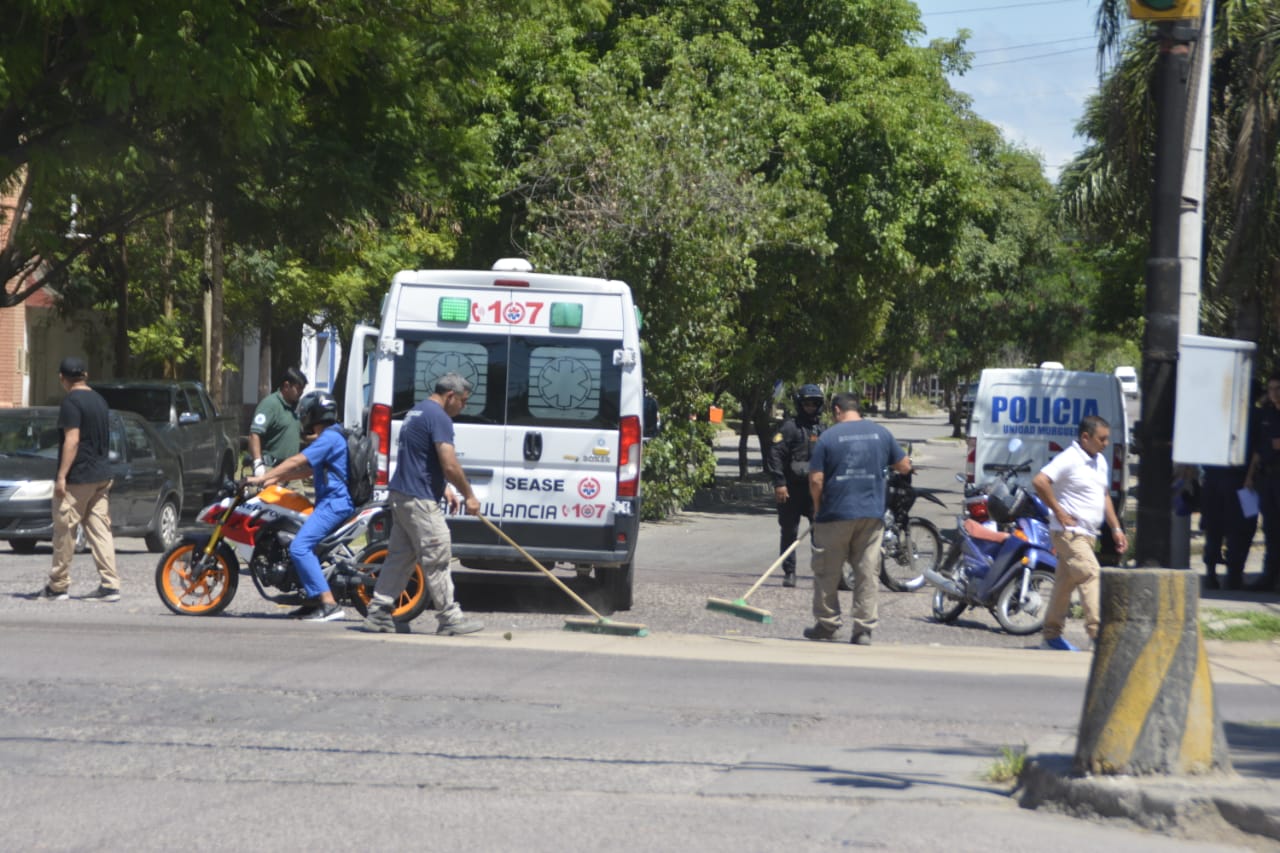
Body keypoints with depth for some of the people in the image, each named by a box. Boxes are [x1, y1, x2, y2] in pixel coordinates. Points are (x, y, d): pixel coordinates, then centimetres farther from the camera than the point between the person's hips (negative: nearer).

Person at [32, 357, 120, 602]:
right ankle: (110, 584, -3)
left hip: (77, 478, -8)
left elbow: (72, 440, -19)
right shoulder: (99, 400, 13)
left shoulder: (71, 402, -13)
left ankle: (57, 586, 7)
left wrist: (61, 476, -19)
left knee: (64, 531, 1)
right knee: (100, 529, 5)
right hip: (101, 476, 8)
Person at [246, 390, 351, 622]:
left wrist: (263, 478, -18)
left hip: (334, 503, -11)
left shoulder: (329, 438, -14)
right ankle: (313, 601, 24)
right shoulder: (331, 436, 20)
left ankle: (329, 604, -27)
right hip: (330, 501, 11)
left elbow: (297, 461, -19)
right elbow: (309, 468, 24)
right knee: (305, 546, 23)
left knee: (299, 548, -21)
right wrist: (276, 478, 18)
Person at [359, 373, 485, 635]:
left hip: (401, 495, 10)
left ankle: (378, 615, 11)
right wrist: (469, 496, -8)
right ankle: (450, 617, 2)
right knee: (436, 559, -3)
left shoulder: (416, 412, 17)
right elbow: (450, 465, -20)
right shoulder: (438, 417, -15)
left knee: (400, 557, 12)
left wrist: (443, 489, 20)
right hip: (420, 500, -10)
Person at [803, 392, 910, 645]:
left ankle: (826, 624, 19)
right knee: (868, 573, 5)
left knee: (827, 572, 11)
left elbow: (816, 479, -9)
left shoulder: (828, 437, -6)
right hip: (872, 515, 3)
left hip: (836, 513, -3)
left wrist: (817, 509, 6)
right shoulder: (881, 433, 3)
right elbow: (905, 466, 11)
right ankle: (864, 629, 1)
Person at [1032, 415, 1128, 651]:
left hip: (1088, 533, 9)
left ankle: (1052, 636, 17)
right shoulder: (1069, 459, -14)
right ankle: (1098, 633, -21)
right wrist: (1059, 512, -20)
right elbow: (1039, 481, -25)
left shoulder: (1100, 461, 15)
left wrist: (1116, 529, 18)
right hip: (1070, 532, -9)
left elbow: (1105, 496, 25)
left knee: (1066, 582, 12)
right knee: (1091, 576, -17)